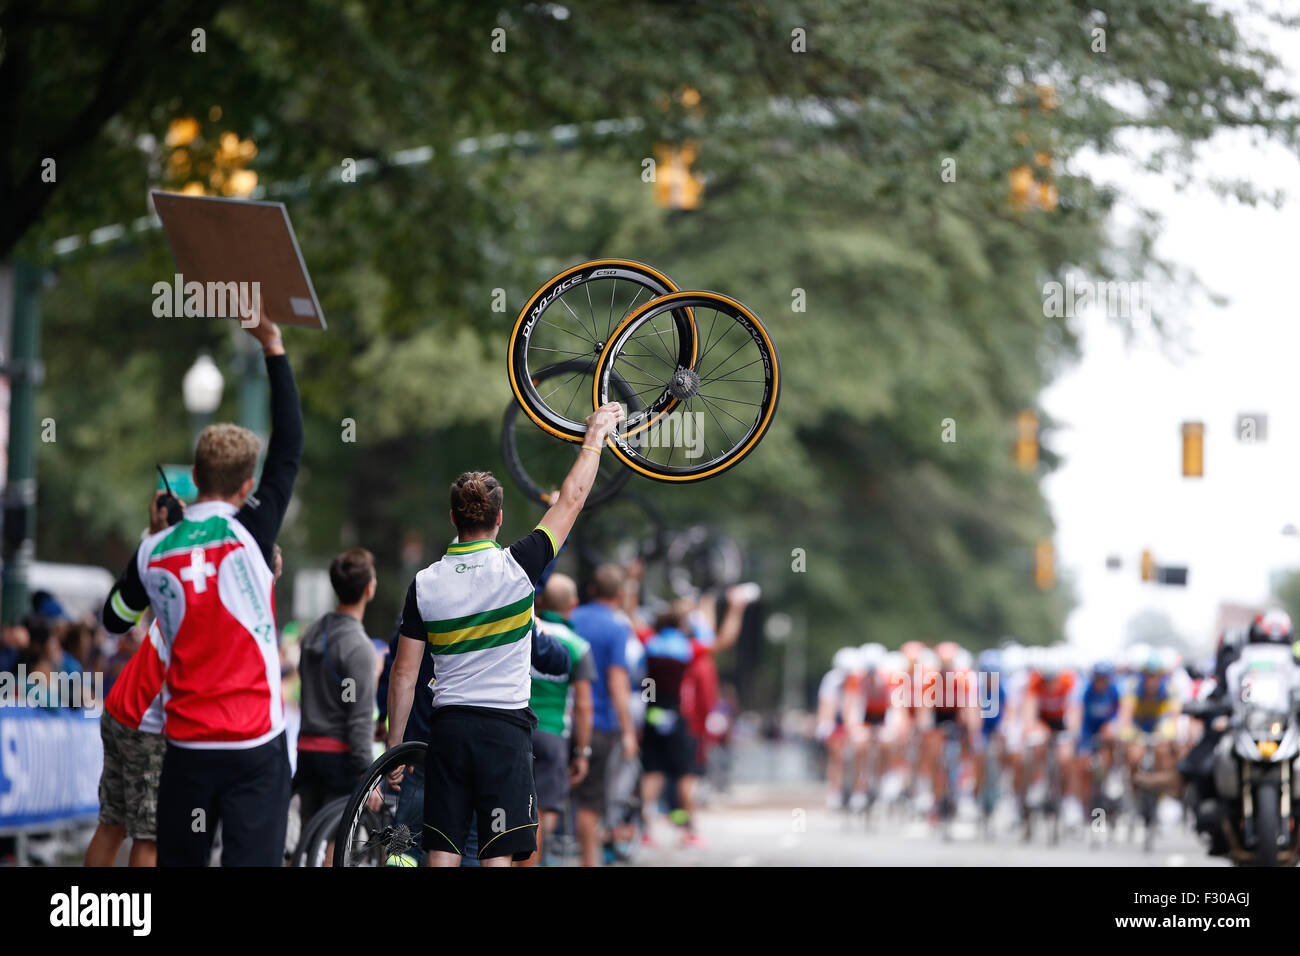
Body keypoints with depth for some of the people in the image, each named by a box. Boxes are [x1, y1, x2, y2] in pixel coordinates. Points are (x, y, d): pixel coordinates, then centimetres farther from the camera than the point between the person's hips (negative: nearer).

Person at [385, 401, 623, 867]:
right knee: (497, 855, -2)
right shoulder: (515, 566, -7)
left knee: (442, 855, 4)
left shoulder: (424, 583, 0)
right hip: (504, 726, -3)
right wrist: (596, 433, 17)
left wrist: (394, 748, 12)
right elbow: (571, 499, 4)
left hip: (447, 728, 3)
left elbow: (404, 674, 3)